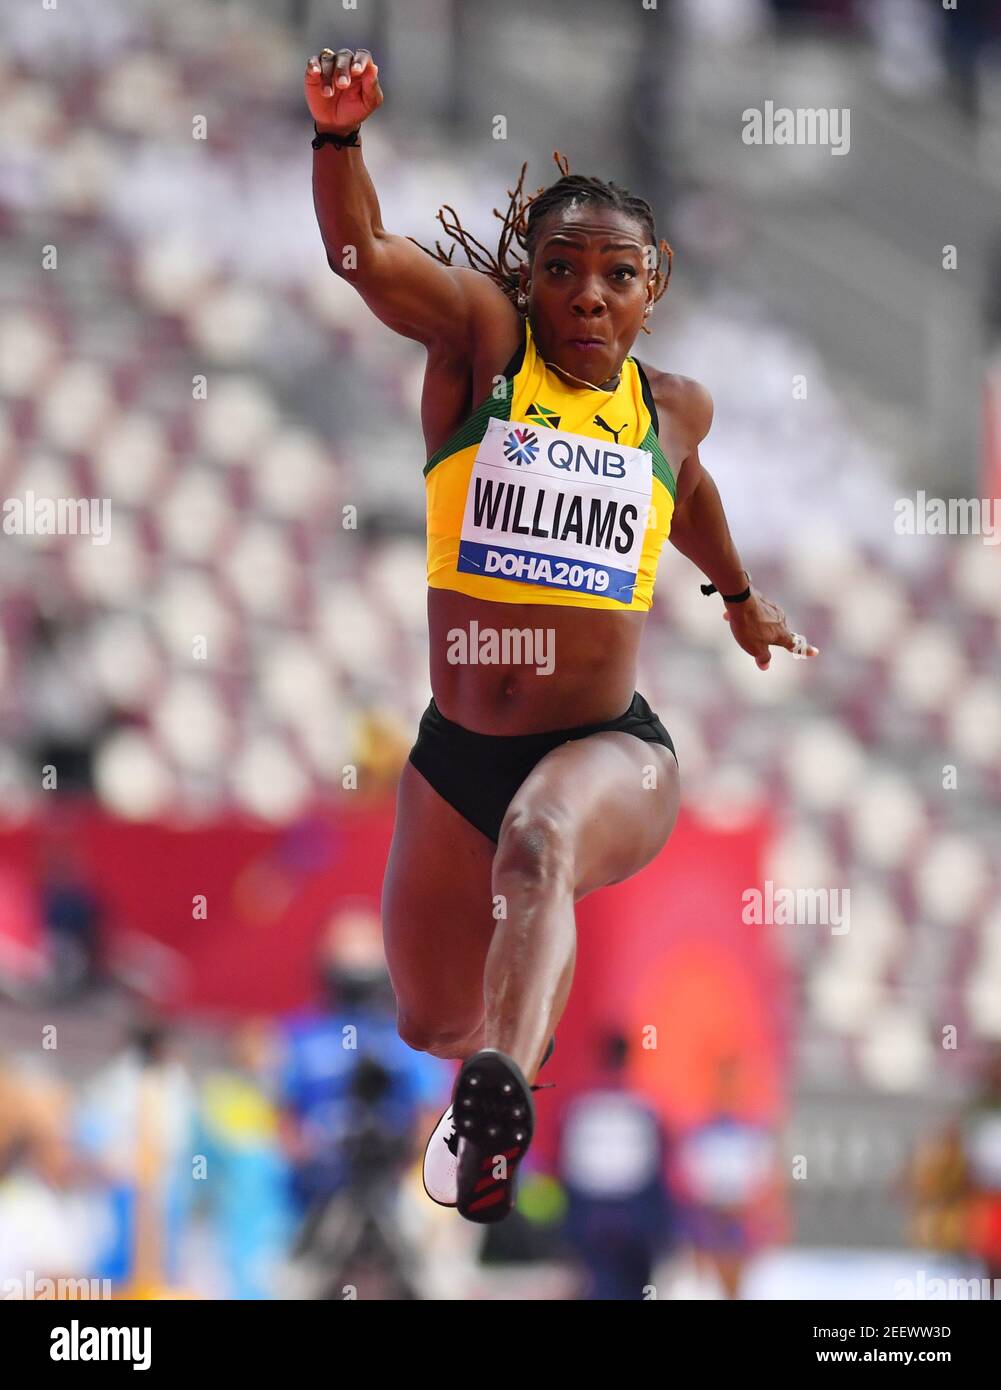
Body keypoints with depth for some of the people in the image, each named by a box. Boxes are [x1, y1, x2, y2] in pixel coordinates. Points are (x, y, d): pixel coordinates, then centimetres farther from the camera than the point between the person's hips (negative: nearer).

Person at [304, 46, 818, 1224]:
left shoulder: (672, 408, 6)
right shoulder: (483, 339, -4)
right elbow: (360, 252, -22)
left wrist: (740, 596, 44)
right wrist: (340, 137, -40)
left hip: (610, 751, -1)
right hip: (456, 757, 1)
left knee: (541, 841, -38)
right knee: (430, 1029, 17)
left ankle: (505, 1085, -58)